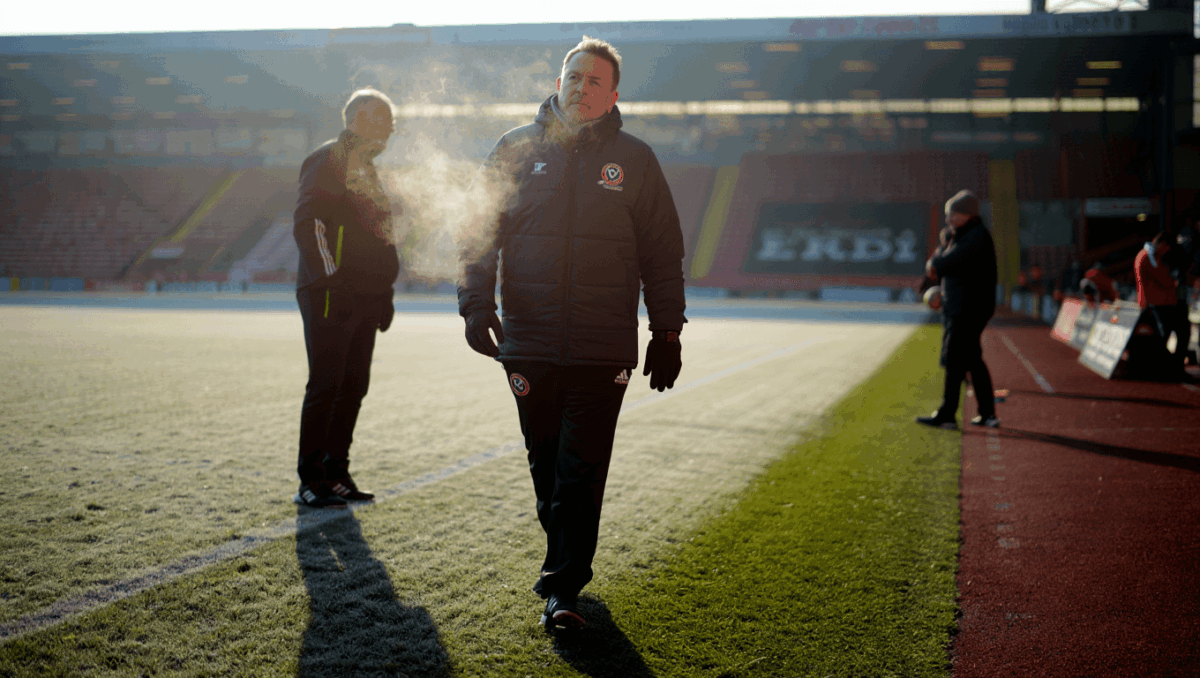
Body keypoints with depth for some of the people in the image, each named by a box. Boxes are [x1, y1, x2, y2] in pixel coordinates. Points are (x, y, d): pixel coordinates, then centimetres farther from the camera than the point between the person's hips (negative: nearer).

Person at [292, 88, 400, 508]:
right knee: (325, 387, -8)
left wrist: (385, 291, 19)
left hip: (365, 297, 9)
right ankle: (310, 481, -1)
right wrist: (329, 280, -22)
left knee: (353, 387, 9)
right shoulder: (327, 162, -6)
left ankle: (336, 473, 17)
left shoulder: (367, 169, 21)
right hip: (331, 297, -9)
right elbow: (308, 226, -16)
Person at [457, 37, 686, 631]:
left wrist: (666, 333, 6)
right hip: (529, 344, 2)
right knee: (546, 466, 11)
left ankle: (562, 588, 0)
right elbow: (480, 232, 7)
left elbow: (663, 253, 9)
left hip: (603, 351, -1)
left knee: (581, 471, -6)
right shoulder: (515, 151, 7)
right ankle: (564, 559, 31)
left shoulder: (634, 160, 6)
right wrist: (476, 303, -6)